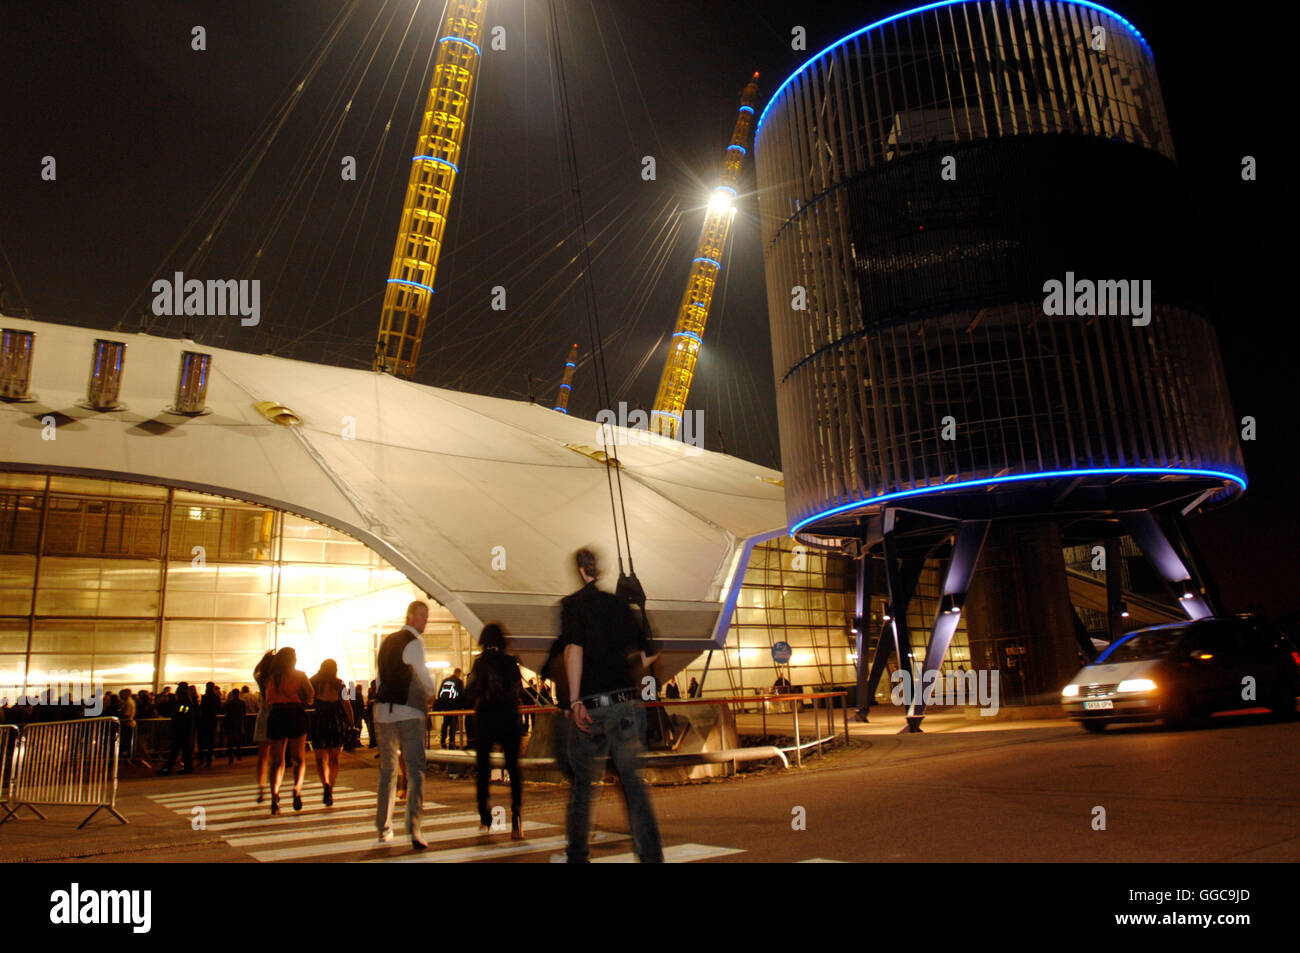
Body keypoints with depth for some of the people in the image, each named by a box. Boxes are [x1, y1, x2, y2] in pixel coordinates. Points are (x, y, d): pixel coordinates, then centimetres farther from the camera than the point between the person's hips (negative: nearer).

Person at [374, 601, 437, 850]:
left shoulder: (386, 642, 13)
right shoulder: (413, 643, -9)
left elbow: (379, 675, 17)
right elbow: (424, 677, -12)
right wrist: (431, 694, 7)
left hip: (383, 711, 7)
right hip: (409, 713, -7)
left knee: (387, 770, 15)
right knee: (415, 770, -5)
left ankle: (384, 829, 22)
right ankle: (414, 829, -13)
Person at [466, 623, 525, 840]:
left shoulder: (480, 662, -7)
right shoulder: (511, 661, -1)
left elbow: (471, 691, -11)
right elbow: (518, 688, 6)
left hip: (485, 719, -1)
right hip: (509, 718, 1)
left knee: (483, 769, 12)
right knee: (513, 768, 3)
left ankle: (485, 819, 16)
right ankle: (516, 821, -8)